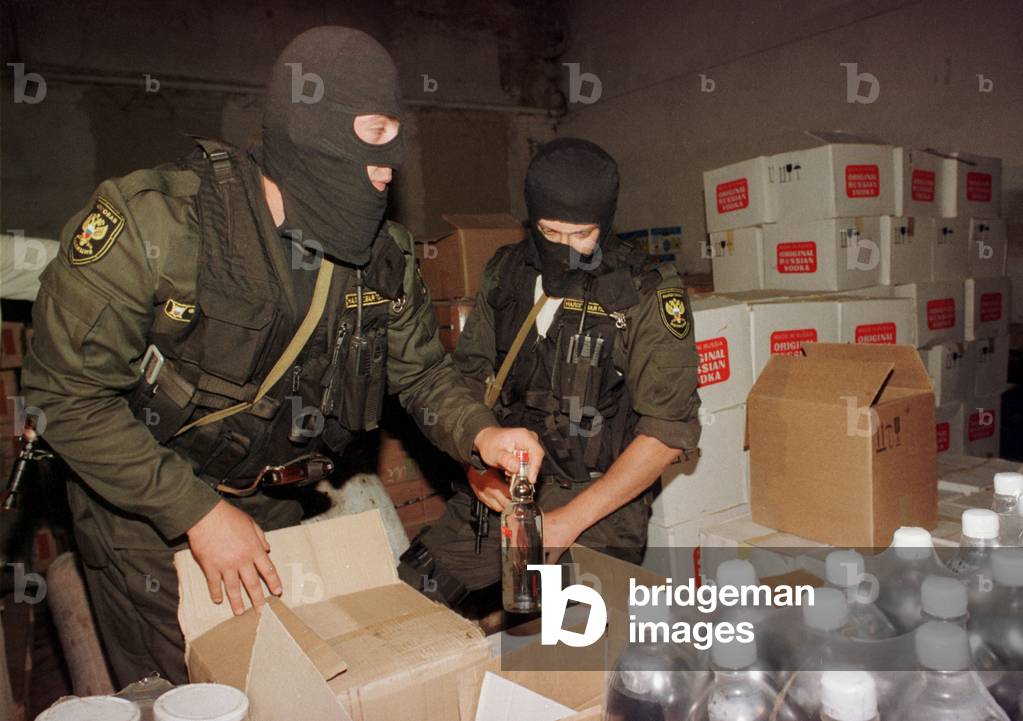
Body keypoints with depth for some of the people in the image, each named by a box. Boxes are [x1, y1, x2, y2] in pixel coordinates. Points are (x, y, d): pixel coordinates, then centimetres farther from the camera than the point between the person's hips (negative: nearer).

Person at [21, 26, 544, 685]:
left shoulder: (384, 257, -11)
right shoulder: (154, 224, -26)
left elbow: (422, 369, 2)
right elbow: (68, 394, -21)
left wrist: (479, 434, -19)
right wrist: (197, 511, -22)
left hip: (268, 502, 4)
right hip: (142, 506, -4)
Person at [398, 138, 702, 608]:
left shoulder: (649, 293, -10)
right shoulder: (505, 273, 6)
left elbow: (668, 430, -12)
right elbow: (469, 375, 13)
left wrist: (568, 521, -17)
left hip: (598, 499, -4)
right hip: (501, 489, 5)